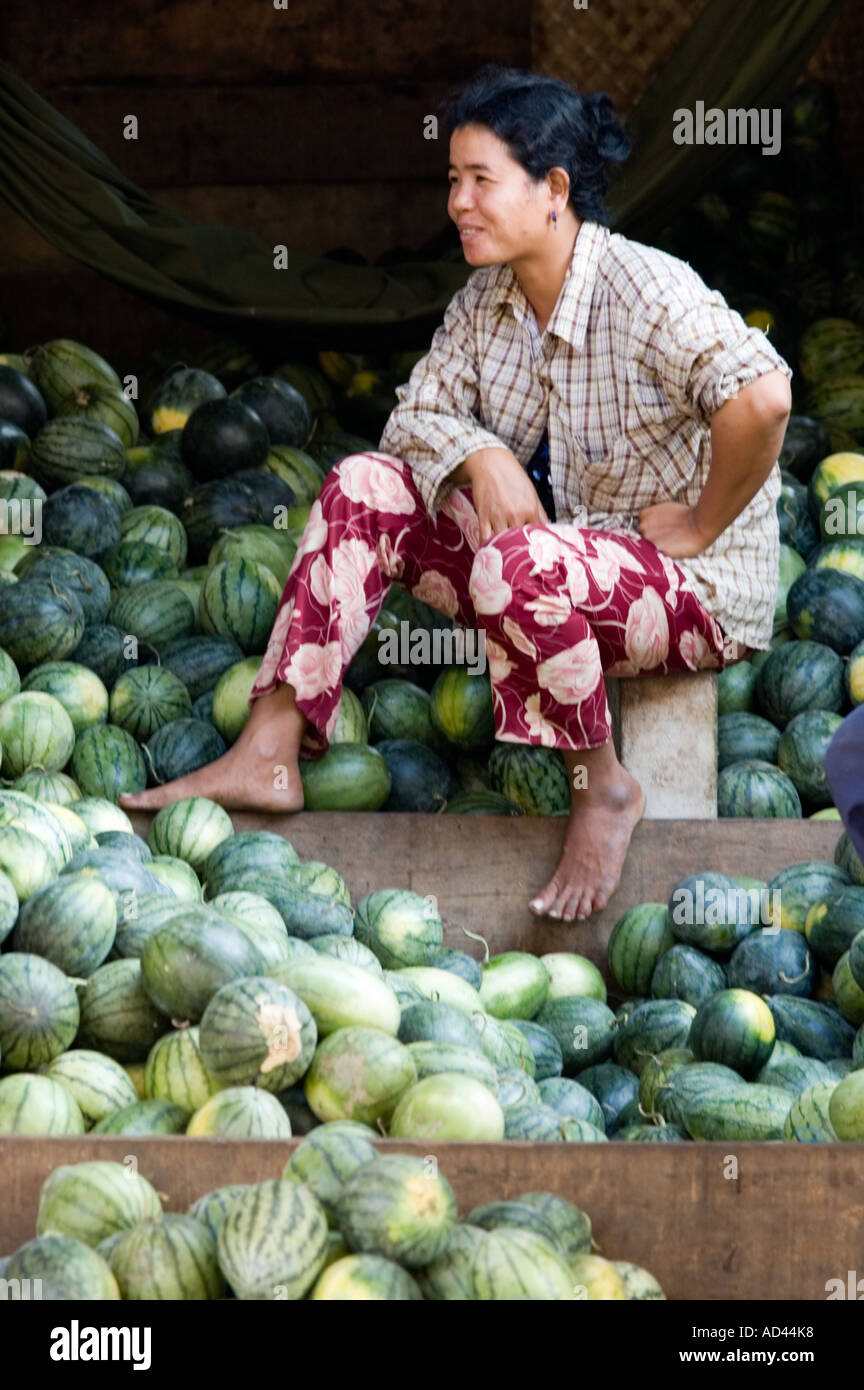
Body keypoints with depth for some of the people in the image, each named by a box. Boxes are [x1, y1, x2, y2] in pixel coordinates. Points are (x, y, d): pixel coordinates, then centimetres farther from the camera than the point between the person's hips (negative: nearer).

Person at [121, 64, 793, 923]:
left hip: (700, 593, -8)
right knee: (365, 486, -6)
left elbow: (761, 397, -35)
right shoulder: (487, 300, 4)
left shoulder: (646, 292, -21)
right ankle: (267, 755, -11)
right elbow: (420, 410, 7)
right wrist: (482, 459, -16)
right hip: (558, 556, 8)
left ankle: (603, 791, -15)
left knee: (516, 563, -38)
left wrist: (701, 526, -22)